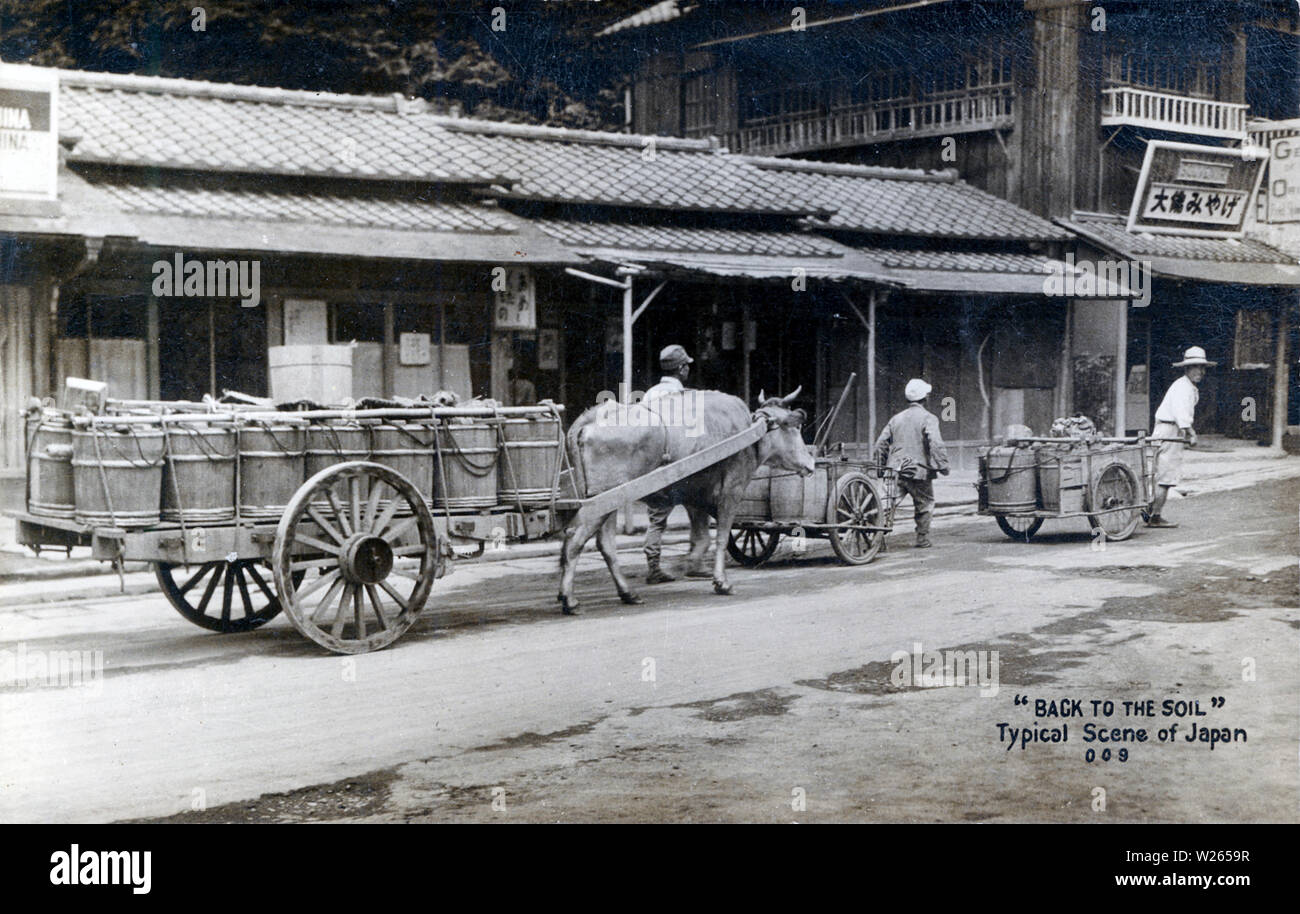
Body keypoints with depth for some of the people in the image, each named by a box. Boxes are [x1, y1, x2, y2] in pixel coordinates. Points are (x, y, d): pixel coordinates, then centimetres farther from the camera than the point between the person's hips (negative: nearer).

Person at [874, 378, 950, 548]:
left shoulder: (896, 418, 13)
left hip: (895, 471, 4)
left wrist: (883, 465, 23)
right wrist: (942, 465, -12)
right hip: (919, 471, -4)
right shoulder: (928, 418, -5)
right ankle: (922, 539, 16)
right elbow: (936, 444, -18)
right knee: (925, 505, 12)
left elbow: (880, 444, 13)